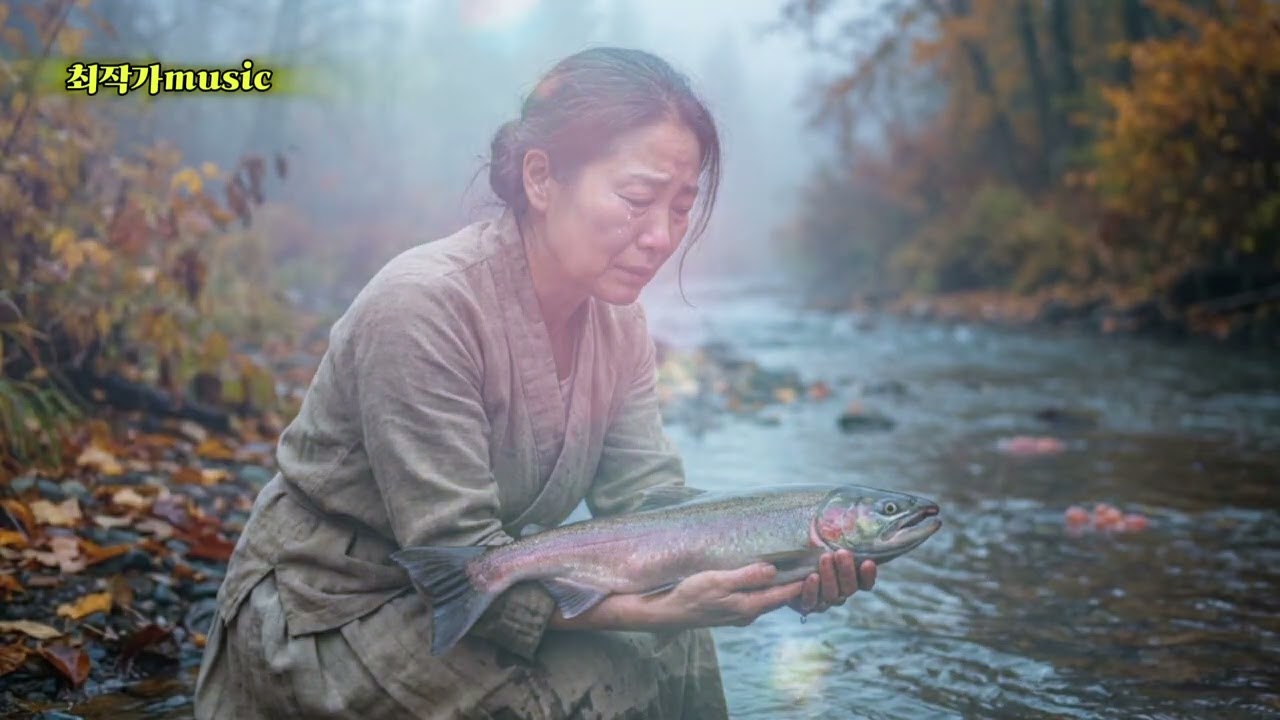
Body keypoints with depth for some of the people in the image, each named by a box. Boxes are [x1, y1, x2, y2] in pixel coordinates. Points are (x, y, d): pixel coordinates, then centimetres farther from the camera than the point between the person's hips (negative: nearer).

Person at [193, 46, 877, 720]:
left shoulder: (617, 323, -3)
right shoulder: (425, 303, -27)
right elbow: (458, 557, -28)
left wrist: (783, 575, -26)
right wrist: (659, 609, -35)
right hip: (328, 614, -7)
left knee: (670, 654, -11)